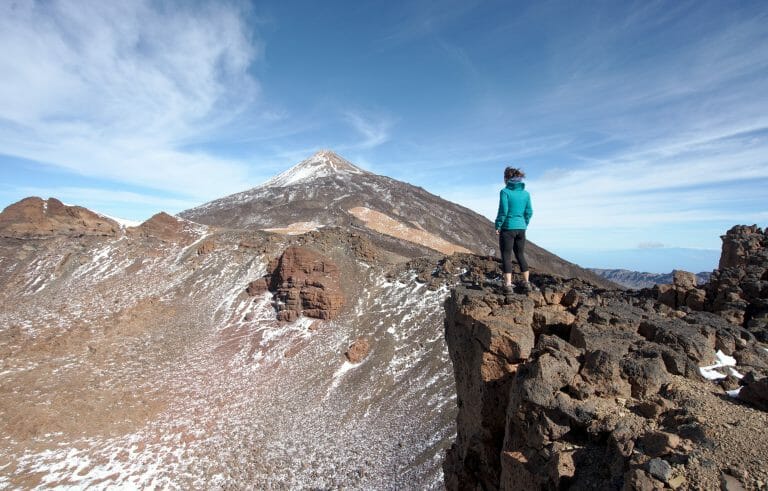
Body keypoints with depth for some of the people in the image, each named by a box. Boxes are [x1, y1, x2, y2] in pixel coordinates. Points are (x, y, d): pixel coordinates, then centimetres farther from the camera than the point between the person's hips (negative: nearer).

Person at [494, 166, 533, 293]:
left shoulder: (505, 192, -10)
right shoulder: (525, 193, 6)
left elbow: (503, 211, -14)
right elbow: (529, 212, 7)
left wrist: (498, 226, -5)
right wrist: (524, 225, 18)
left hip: (508, 227, -5)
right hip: (521, 229, 5)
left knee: (506, 257, 1)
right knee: (520, 255, 17)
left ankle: (508, 285, -3)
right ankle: (526, 283, 22)